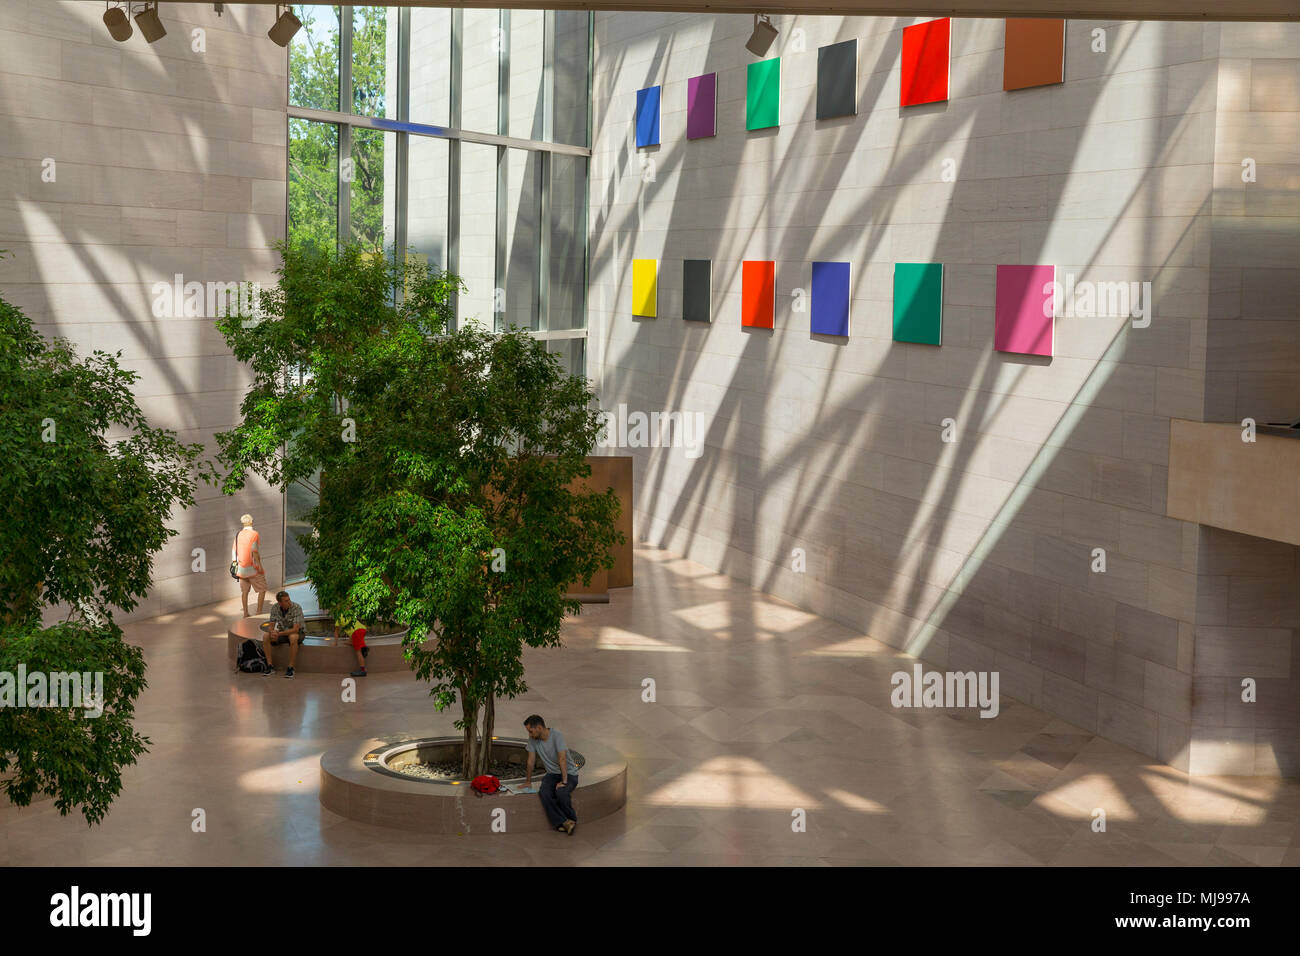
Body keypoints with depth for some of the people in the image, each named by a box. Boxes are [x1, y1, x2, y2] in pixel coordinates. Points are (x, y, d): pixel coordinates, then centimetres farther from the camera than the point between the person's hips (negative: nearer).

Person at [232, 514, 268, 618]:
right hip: (253, 568, -6)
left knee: (244, 590, 15)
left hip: (241, 566, 6)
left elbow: (234, 550, 7)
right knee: (262, 589, 6)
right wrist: (259, 565, -18)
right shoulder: (254, 534, -12)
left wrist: (235, 564, 15)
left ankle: (245, 612, 16)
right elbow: (254, 550, -21)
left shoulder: (238, 535, 6)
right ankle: (259, 612, 1)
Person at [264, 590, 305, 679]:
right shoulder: (275, 608, -10)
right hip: (283, 632, 5)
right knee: (265, 636, -19)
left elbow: (295, 629, -30)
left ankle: (291, 668, -29)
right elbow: (271, 626, -7)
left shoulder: (296, 608, -25)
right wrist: (272, 632, -32)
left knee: (293, 637, -39)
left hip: (298, 632, -5)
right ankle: (270, 667, -15)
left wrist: (279, 633, -38)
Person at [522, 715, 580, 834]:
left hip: (569, 774, -5)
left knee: (561, 792, -34)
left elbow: (562, 759, -27)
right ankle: (564, 822, -26)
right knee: (544, 793, -27)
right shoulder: (532, 739, -5)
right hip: (552, 774, 5)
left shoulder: (556, 736, -22)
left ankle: (571, 819, -9)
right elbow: (531, 761, 4)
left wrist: (564, 781, -31)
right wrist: (528, 782, 7)